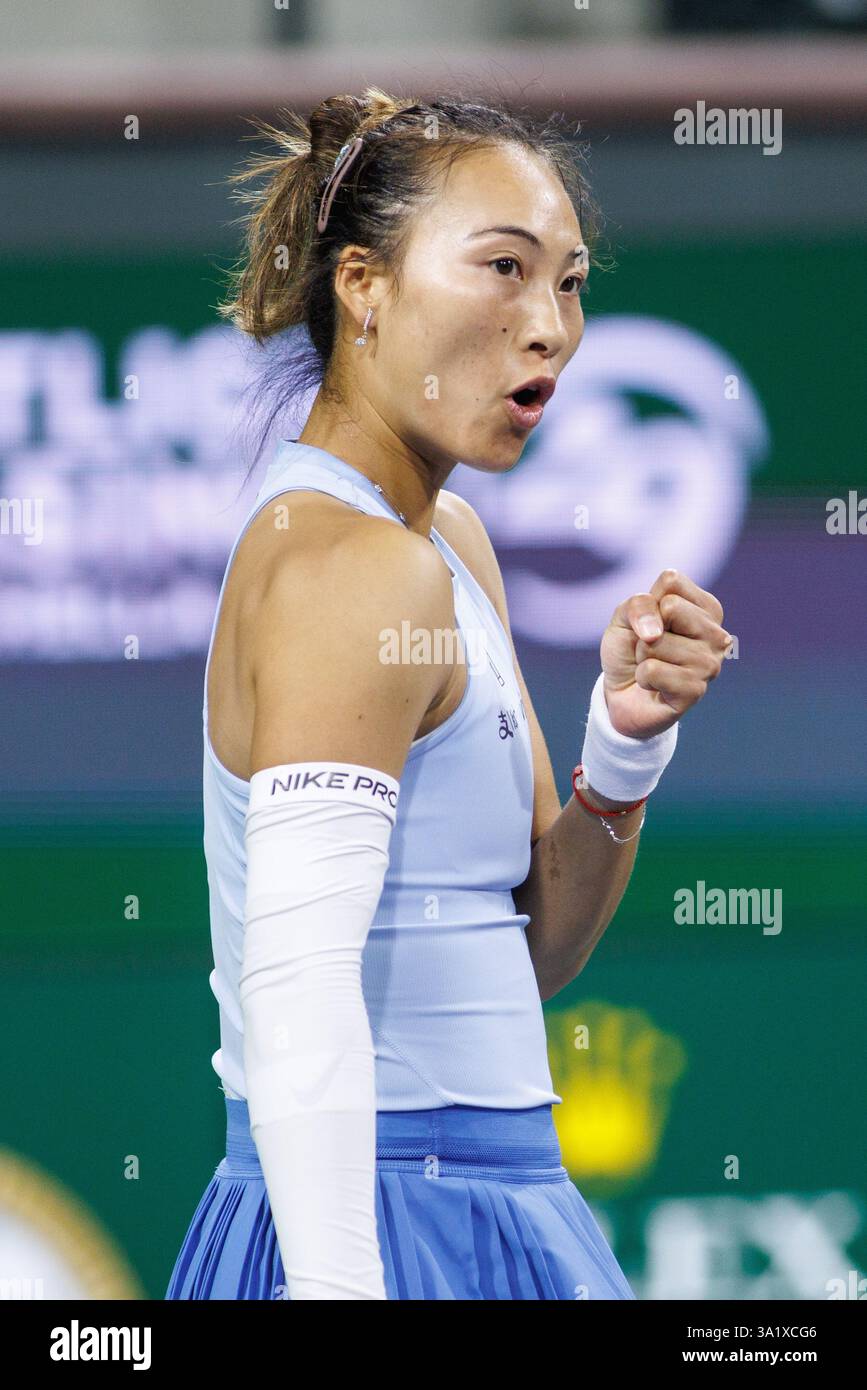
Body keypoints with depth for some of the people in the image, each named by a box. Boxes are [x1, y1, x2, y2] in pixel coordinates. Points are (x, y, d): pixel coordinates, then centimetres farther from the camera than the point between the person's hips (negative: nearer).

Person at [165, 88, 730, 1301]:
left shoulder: (449, 543, 12)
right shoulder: (351, 566, -16)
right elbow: (297, 975, -26)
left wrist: (625, 741, -1)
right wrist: (341, 1289, -34)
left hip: (493, 1198, 10)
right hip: (391, 1230, -10)